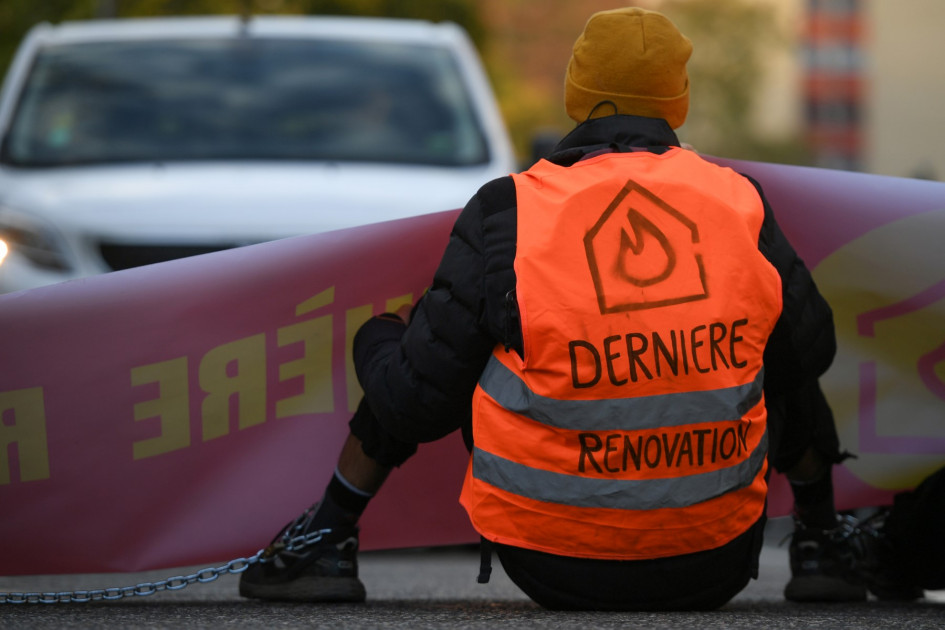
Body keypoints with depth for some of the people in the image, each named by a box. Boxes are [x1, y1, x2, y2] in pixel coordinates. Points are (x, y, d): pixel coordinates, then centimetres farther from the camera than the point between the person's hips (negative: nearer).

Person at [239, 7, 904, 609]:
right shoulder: (742, 204, -4)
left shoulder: (506, 215, -10)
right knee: (787, 366, 30)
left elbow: (413, 405, -6)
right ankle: (821, 546, 41)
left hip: (555, 569, -1)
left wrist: (384, 335, 18)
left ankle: (328, 540, 24)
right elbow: (810, 348, 12)